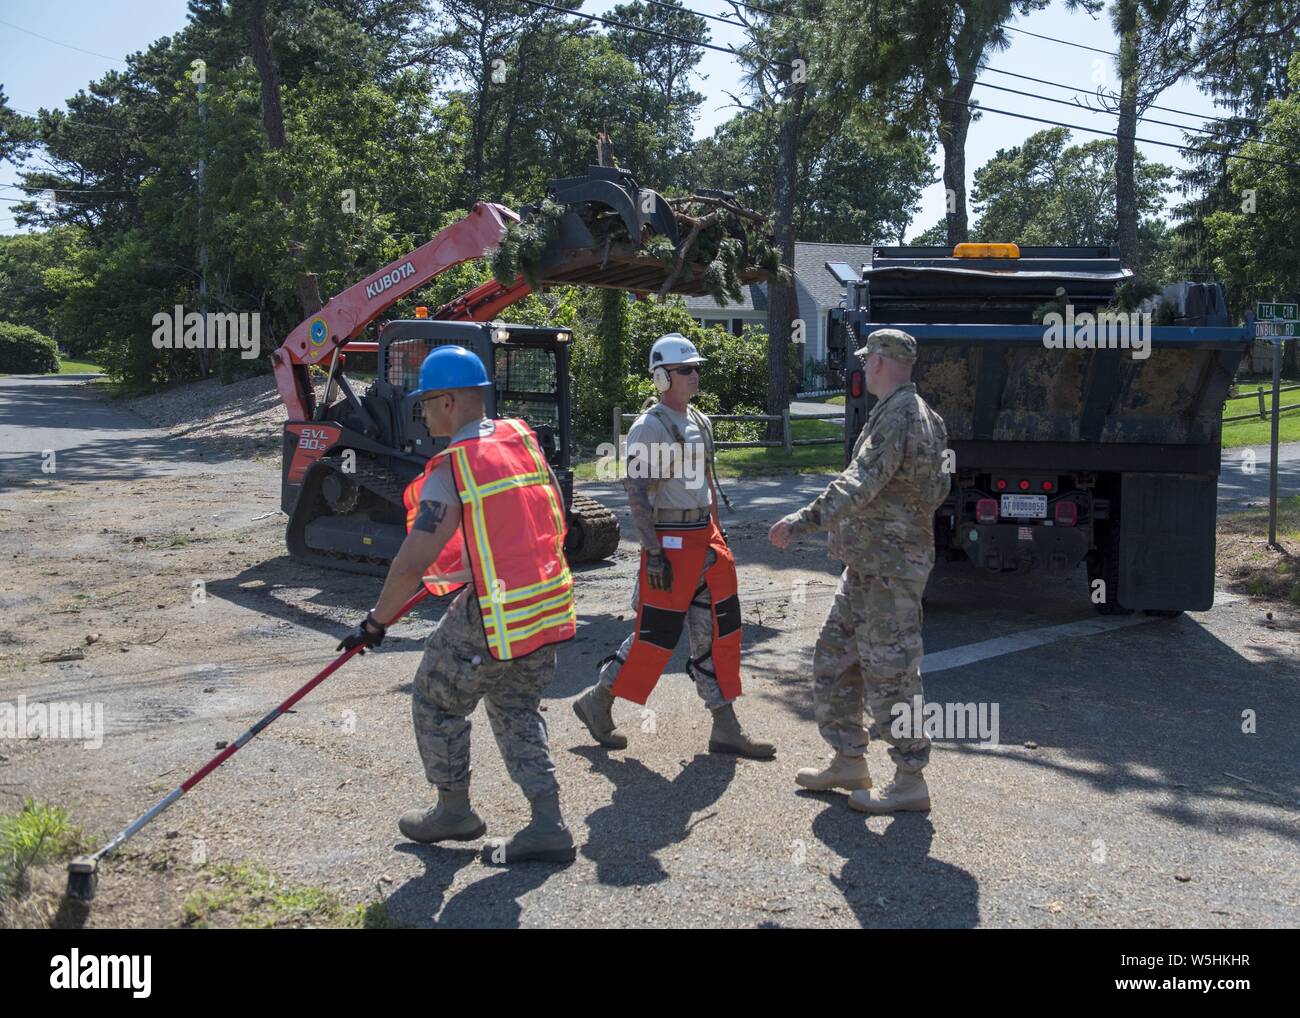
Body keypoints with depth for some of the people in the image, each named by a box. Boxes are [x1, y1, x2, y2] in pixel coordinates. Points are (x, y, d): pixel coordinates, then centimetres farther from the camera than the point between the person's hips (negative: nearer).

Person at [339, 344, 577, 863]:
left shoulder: (452, 469, -15)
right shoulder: (523, 438, 7)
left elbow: (413, 562, -15)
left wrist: (376, 621, -2)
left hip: (495, 614, -8)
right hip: (549, 604, 8)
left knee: (437, 700, 14)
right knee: (517, 709, 20)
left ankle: (454, 811, 28)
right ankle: (548, 826, 15)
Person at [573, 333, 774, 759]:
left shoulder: (700, 422, 14)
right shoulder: (648, 427, -12)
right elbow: (637, 493, -17)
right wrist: (653, 553, -21)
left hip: (705, 538, 8)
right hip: (670, 542, -8)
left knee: (719, 632, 8)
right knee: (656, 634, -2)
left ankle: (725, 729, 15)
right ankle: (597, 703, 18)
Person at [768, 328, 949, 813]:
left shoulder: (901, 415, -18)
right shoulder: (898, 413, 15)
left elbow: (862, 482, -30)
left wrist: (803, 521, -35)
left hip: (891, 565, -10)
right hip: (868, 563, 10)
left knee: (889, 671, -4)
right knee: (834, 658, 15)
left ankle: (910, 781, 7)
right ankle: (849, 762, 24)